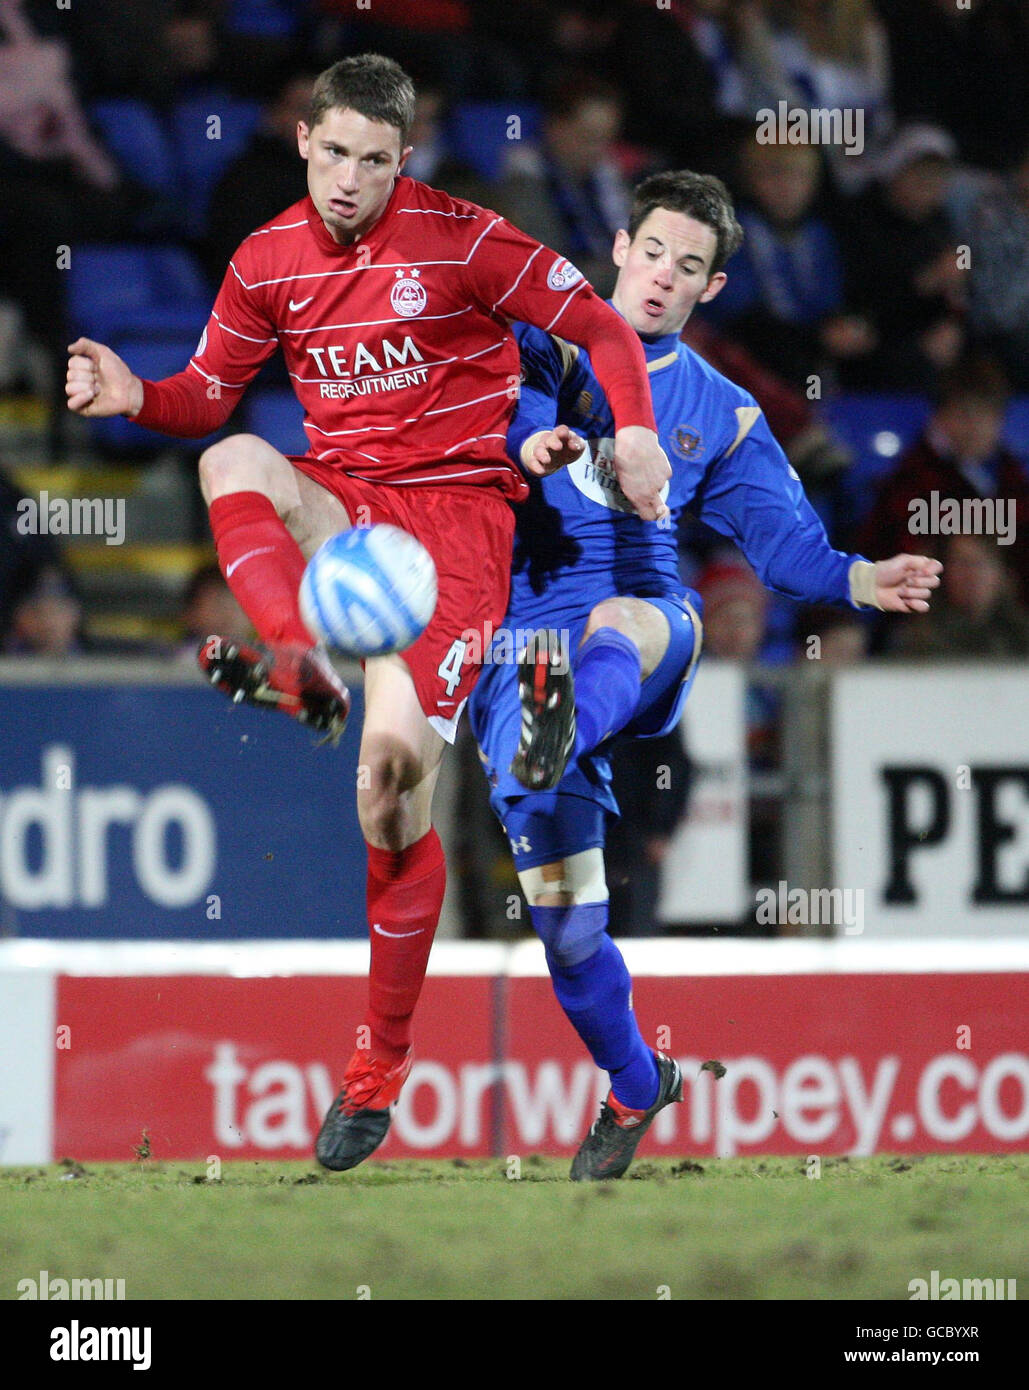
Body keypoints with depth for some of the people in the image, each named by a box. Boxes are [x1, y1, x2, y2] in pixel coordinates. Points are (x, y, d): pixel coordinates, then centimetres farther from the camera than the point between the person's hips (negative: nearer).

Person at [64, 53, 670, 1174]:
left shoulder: (459, 240, -7)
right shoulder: (268, 261, 6)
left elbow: (599, 325, 0)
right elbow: (209, 394, 14)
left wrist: (634, 429, -16)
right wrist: (135, 396, -8)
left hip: (456, 510, -4)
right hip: (338, 500, 4)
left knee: (395, 786, -13)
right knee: (233, 464, -31)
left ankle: (381, 1062, 0)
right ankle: (299, 663, -49)